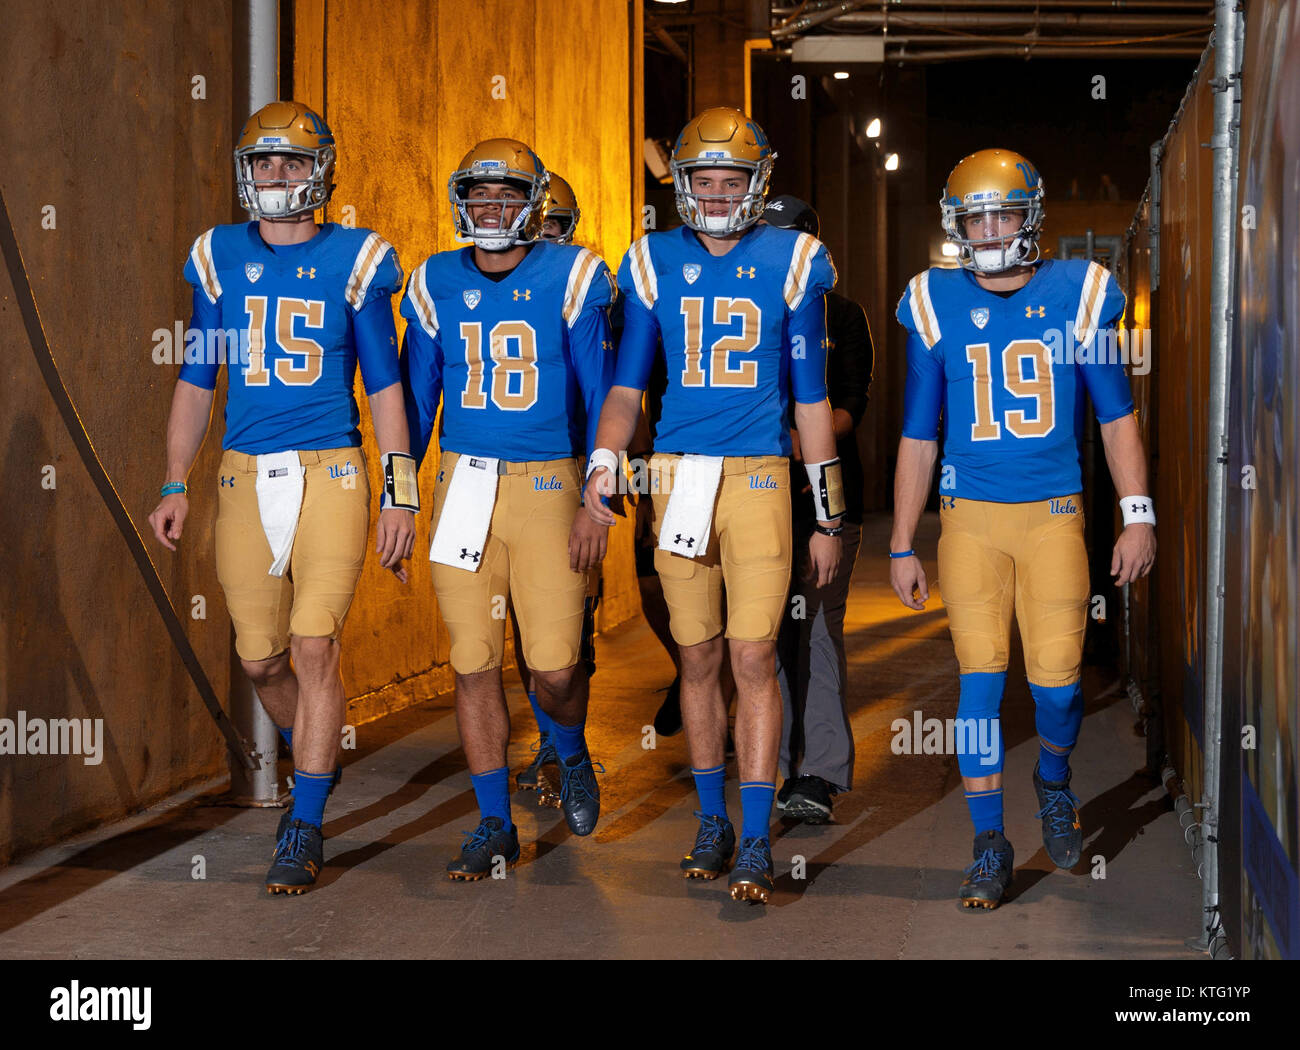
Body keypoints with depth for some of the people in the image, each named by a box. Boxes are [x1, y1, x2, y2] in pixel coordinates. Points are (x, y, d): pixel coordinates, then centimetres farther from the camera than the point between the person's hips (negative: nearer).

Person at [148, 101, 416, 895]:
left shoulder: (354, 261, 1)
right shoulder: (220, 259, 9)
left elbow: (385, 383, 3)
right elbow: (197, 378, 14)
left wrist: (401, 494, -1)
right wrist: (176, 485, 9)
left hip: (331, 472, -3)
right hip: (246, 474, 3)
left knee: (315, 649, -9)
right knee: (261, 657, 8)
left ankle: (305, 830, 1)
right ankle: (313, 760, 38)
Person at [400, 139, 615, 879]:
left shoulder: (570, 278, -2)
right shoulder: (436, 285, 7)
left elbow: (601, 397, -1)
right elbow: (414, 399, 13)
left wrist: (596, 504, -7)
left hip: (548, 484, -3)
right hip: (463, 485, 3)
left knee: (555, 666, -5)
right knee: (475, 665, 3)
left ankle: (572, 753, 30)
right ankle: (495, 828, 15)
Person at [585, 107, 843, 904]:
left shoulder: (791, 263, 2)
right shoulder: (656, 264, 7)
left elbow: (811, 398, 6)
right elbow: (628, 383, 10)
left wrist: (829, 515, 5)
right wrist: (603, 465, -8)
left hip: (760, 478, -2)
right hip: (679, 474, 2)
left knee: (754, 656, -8)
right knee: (698, 658, 9)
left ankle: (756, 840, -2)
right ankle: (713, 822, 23)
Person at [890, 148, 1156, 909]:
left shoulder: (1077, 295, 1)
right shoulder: (938, 306, 3)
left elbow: (1116, 413, 6)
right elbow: (918, 436, 9)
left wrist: (1139, 516, -2)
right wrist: (903, 546, 8)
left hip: (1054, 514, 0)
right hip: (970, 517, 1)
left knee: (1056, 680, -4)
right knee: (981, 678, -3)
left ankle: (1054, 782, 29)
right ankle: (990, 843, 9)